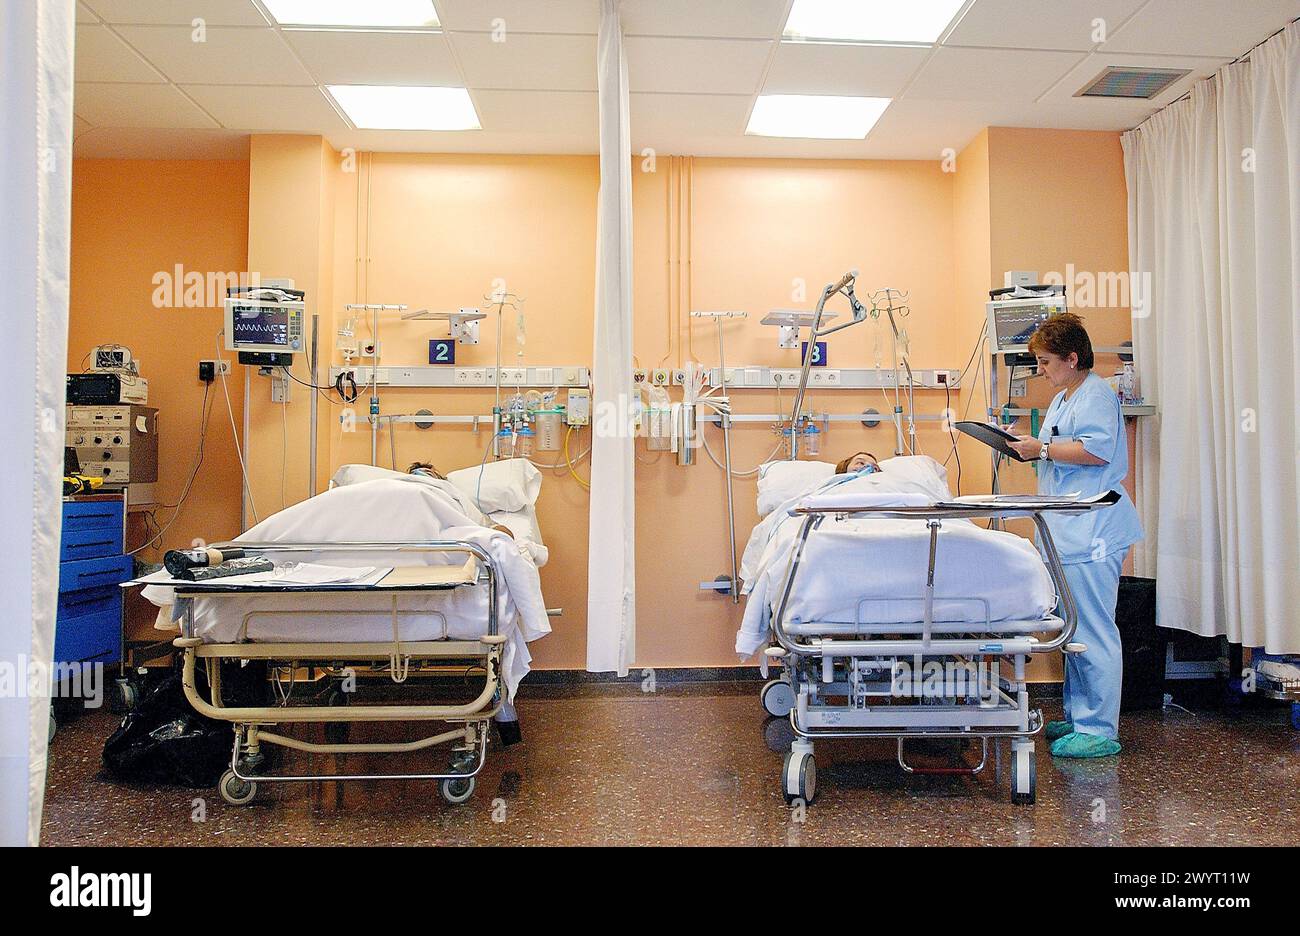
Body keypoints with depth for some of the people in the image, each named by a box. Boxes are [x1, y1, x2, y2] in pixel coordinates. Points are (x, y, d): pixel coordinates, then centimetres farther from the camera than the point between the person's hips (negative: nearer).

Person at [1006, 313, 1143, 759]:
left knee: (1093, 630, -8)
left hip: (1092, 534, -11)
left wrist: (1043, 449, -17)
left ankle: (1100, 730, -2)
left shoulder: (1096, 394, -9)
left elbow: (1097, 450, -23)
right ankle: (1079, 716, 25)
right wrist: (1031, 448, 13)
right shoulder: (1063, 399, 22)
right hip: (1070, 533, 11)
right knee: (1076, 628, 15)